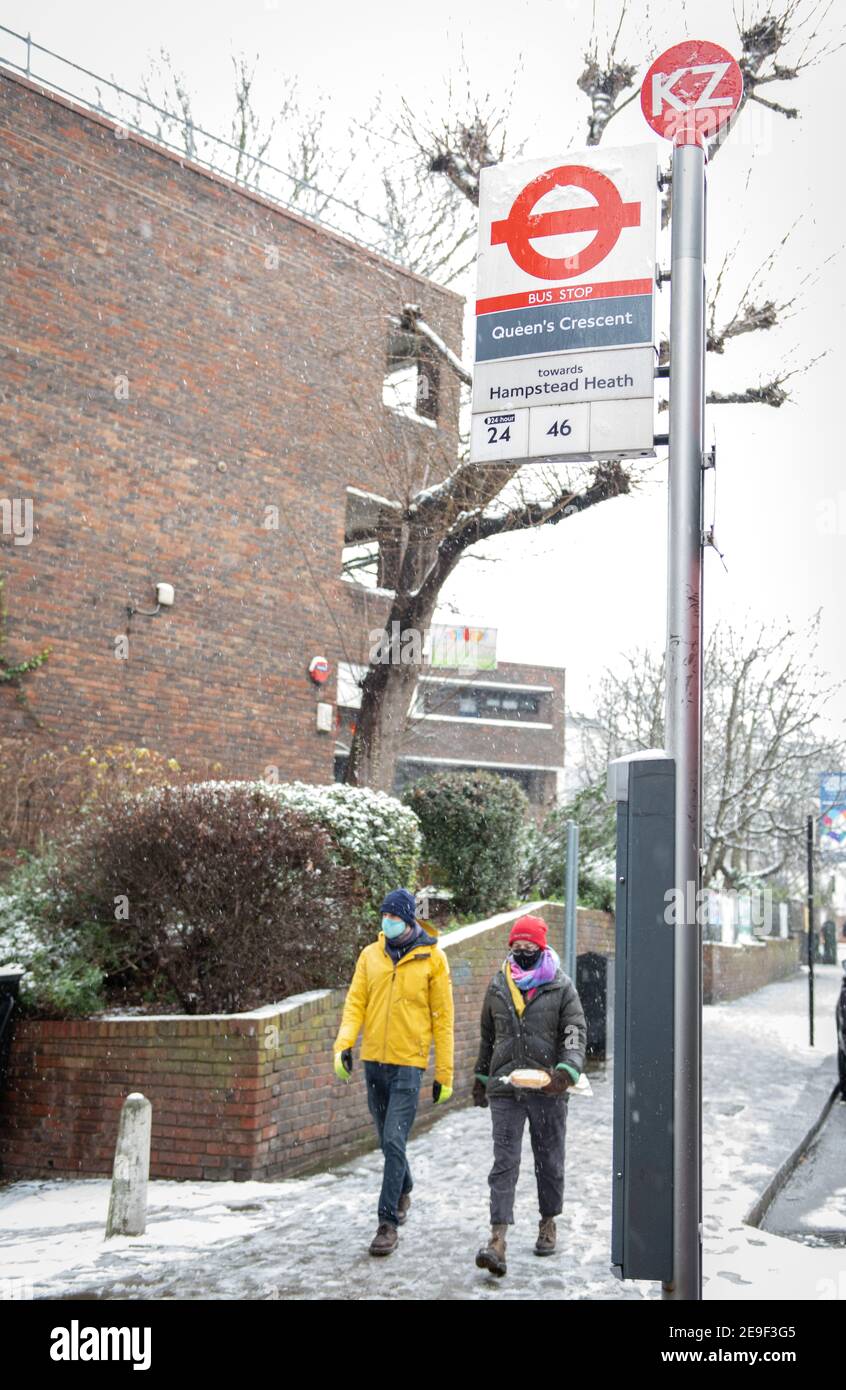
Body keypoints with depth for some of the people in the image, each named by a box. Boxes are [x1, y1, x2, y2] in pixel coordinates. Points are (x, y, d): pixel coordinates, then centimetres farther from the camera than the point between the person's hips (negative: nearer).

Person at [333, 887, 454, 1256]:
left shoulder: (432, 957, -4)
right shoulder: (370, 955, 6)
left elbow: (442, 1017, -1)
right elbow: (355, 1002, 4)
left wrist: (444, 1073, -2)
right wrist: (344, 1042, -14)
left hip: (409, 1063, -4)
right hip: (374, 1060, 4)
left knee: (394, 1141, -10)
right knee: (388, 1140, 16)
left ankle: (388, 1223, -3)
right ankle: (404, 1191, 41)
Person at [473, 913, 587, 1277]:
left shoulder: (561, 987, -1)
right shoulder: (498, 986, 9)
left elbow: (576, 1034, -7)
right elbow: (487, 1037, 19)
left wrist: (566, 1071, -24)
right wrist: (481, 1078, 21)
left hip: (547, 1090, -1)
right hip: (504, 1089, 2)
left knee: (549, 1160, 12)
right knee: (504, 1162, -5)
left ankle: (548, 1224, 31)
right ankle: (497, 1240, -9)